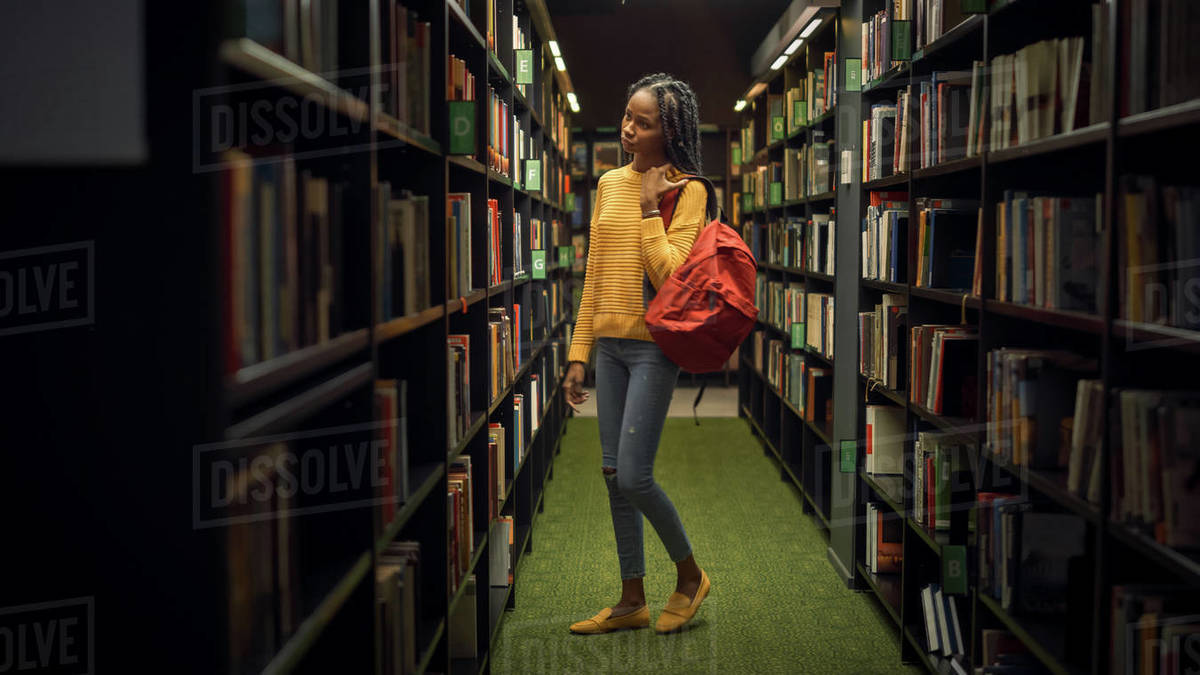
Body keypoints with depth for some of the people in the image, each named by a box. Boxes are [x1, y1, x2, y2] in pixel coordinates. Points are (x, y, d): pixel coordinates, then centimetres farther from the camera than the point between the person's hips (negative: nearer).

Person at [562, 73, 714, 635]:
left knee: (633, 477, -9)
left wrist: (650, 209, -15)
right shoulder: (610, 184, 11)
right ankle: (632, 600, 19)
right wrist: (578, 351, 12)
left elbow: (671, 276, -19)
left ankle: (689, 574, 16)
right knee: (613, 475, 8)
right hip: (608, 343, 6)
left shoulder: (688, 191, -7)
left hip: (653, 345, -6)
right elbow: (594, 274, 13)